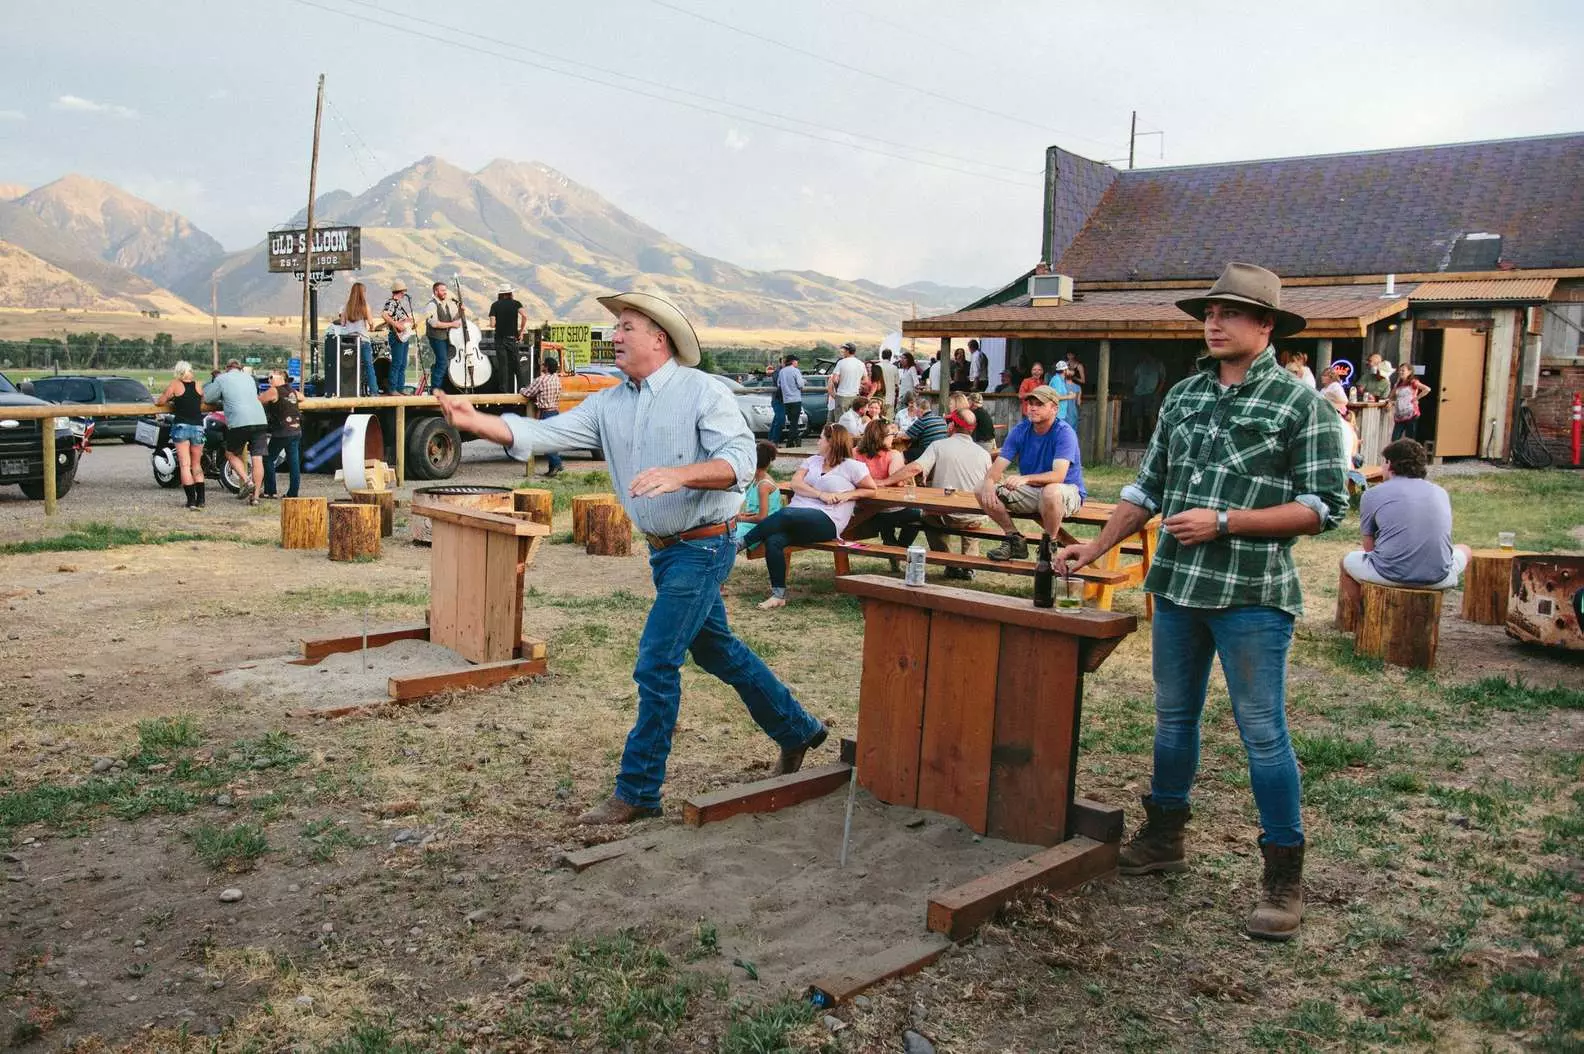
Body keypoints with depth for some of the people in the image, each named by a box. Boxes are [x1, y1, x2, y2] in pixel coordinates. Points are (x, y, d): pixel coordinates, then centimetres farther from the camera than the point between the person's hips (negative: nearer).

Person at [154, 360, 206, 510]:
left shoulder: (175, 384, 0)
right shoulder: (198, 385, 9)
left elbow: (159, 402, 2)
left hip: (181, 426, -3)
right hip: (198, 427, 3)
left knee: (184, 465, -1)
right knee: (196, 464, 14)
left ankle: (191, 500, -8)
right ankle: (200, 499, 6)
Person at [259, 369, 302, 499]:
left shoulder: (274, 391, -6)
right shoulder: (293, 392, 14)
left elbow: (257, 400, -5)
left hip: (281, 432, -6)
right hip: (296, 431, 6)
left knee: (268, 460, 6)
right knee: (294, 462, 5)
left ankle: (270, 491, 5)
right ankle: (293, 492, 4)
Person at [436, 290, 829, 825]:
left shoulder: (702, 391, -13)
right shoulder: (608, 404, 6)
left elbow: (741, 460, -22)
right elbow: (545, 434, -5)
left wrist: (679, 474, -38)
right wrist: (476, 421, -20)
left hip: (703, 546, -8)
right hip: (664, 550, 8)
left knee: (655, 664, -8)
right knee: (716, 650, 20)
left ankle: (638, 791, 5)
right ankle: (797, 730, 39)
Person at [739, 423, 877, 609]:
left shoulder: (851, 466, 9)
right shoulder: (813, 460, 23)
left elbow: (871, 489, 13)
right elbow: (795, 483, 10)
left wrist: (848, 495, -4)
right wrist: (821, 494, -6)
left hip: (826, 522, -5)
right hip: (797, 514, 5)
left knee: (785, 515, -34)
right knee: (773, 540, -27)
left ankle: (741, 544, -22)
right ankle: (779, 594, -20)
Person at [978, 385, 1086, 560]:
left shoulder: (1064, 432, -18)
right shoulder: (1020, 430, -2)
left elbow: (1058, 475, -31)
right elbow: (997, 466, -9)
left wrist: (1025, 479, -48)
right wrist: (989, 482, -33)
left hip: (1067, 490, -6)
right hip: (1031, 491, 6)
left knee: (1051, 491, -42)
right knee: (983, 490, -12)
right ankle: (1015, 540, -1)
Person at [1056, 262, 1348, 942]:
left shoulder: (1300, 402, -5)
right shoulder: (1183, 396, 12)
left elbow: (1324, 507, -10)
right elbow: (1148, 486, 18)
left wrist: (1223, 522, -17)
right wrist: (1099, 546, 10)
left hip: (1253, 595, -6)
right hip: (1178, 586, 6)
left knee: (1262, 732, -2)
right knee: (1174, 717, 16)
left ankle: (1283, 877, 10)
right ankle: (1163, 839, 32)